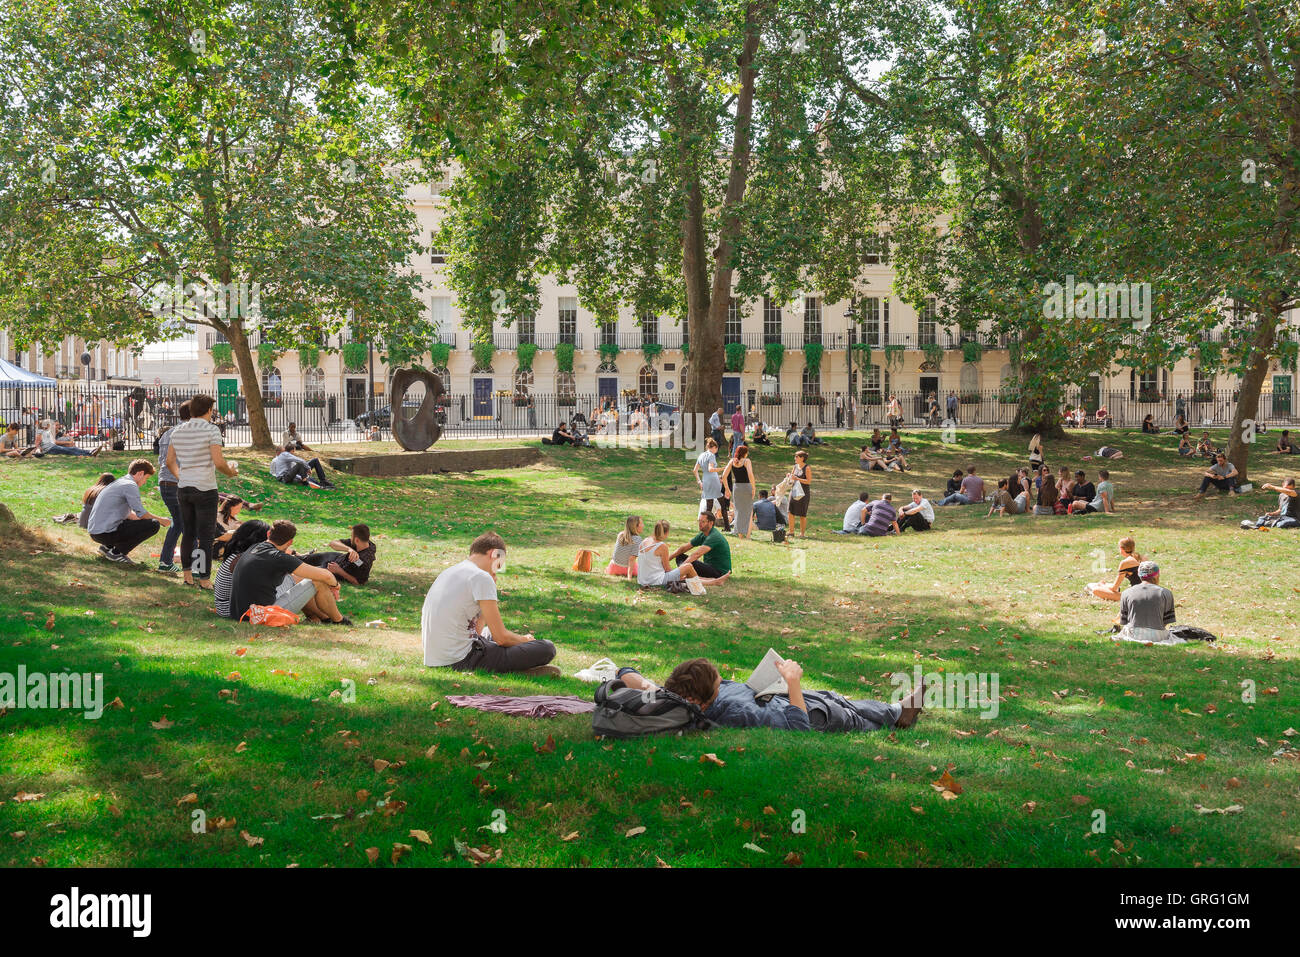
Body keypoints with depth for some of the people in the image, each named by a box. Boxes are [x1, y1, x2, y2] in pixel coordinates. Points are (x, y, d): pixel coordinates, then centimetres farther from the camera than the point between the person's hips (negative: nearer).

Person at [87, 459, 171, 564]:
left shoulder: (119, 482, 20)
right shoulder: (130, 485, -10)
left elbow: (128, 514, 27)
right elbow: (141, 514, -13)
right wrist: (161, 520, 3)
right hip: (106, 533, -10)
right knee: (153, 525, -12)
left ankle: (107, 547, 15)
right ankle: (116, 553, -6)